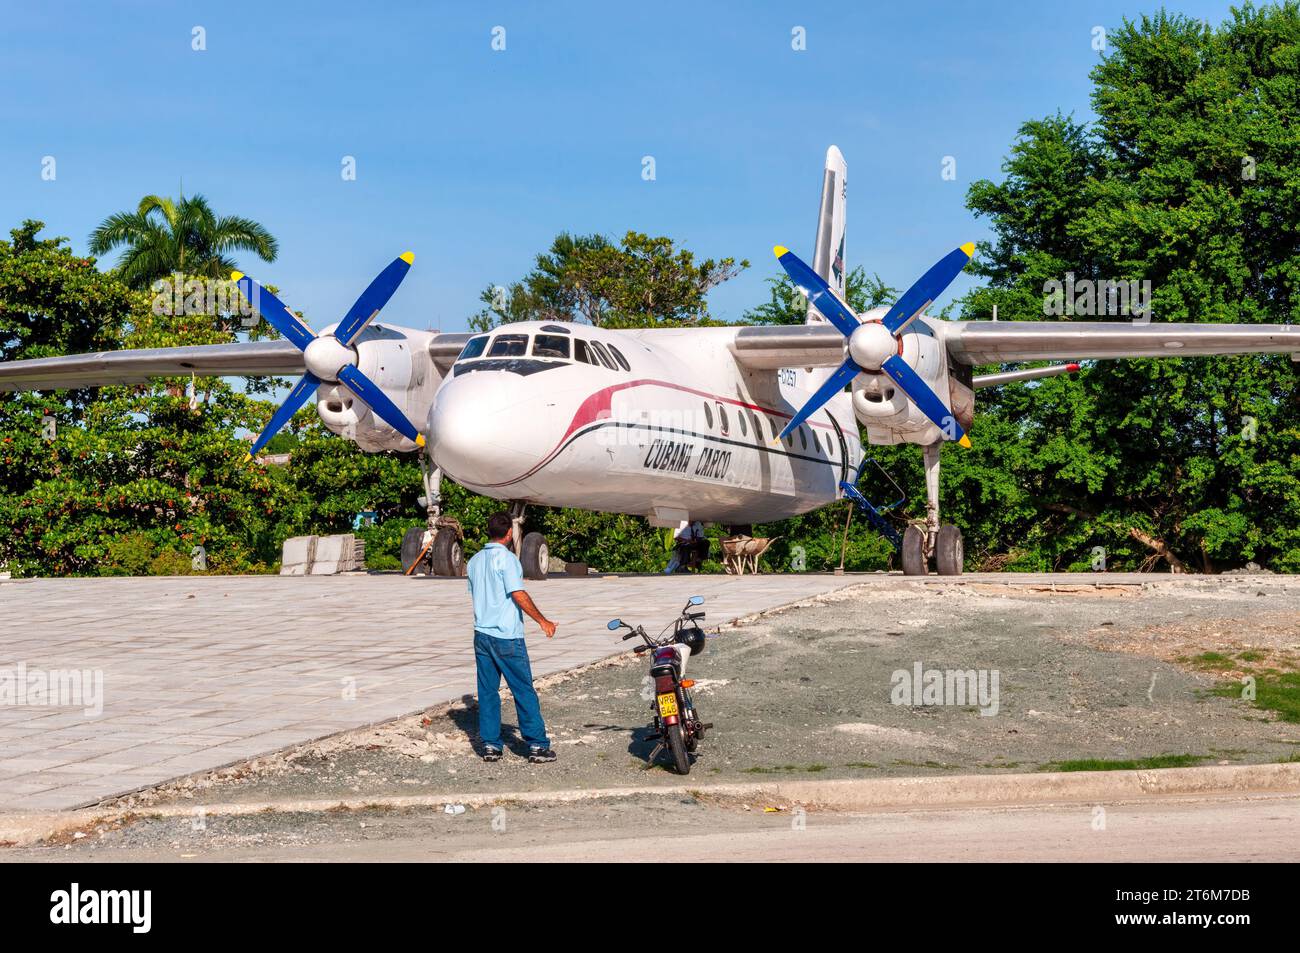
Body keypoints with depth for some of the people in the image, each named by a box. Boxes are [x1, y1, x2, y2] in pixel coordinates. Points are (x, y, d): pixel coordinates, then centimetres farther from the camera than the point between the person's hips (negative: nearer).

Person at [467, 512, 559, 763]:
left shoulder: (475, 561, 11)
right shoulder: (507, 558, -12)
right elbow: (518, 595, -18)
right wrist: (542, 621, -11)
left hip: (482, 634, 7)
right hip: (507, 636, -7)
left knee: (487, 691, 9)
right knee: (524, 691, 0)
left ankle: (490, 745, 8)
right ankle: (537, 745, 1)